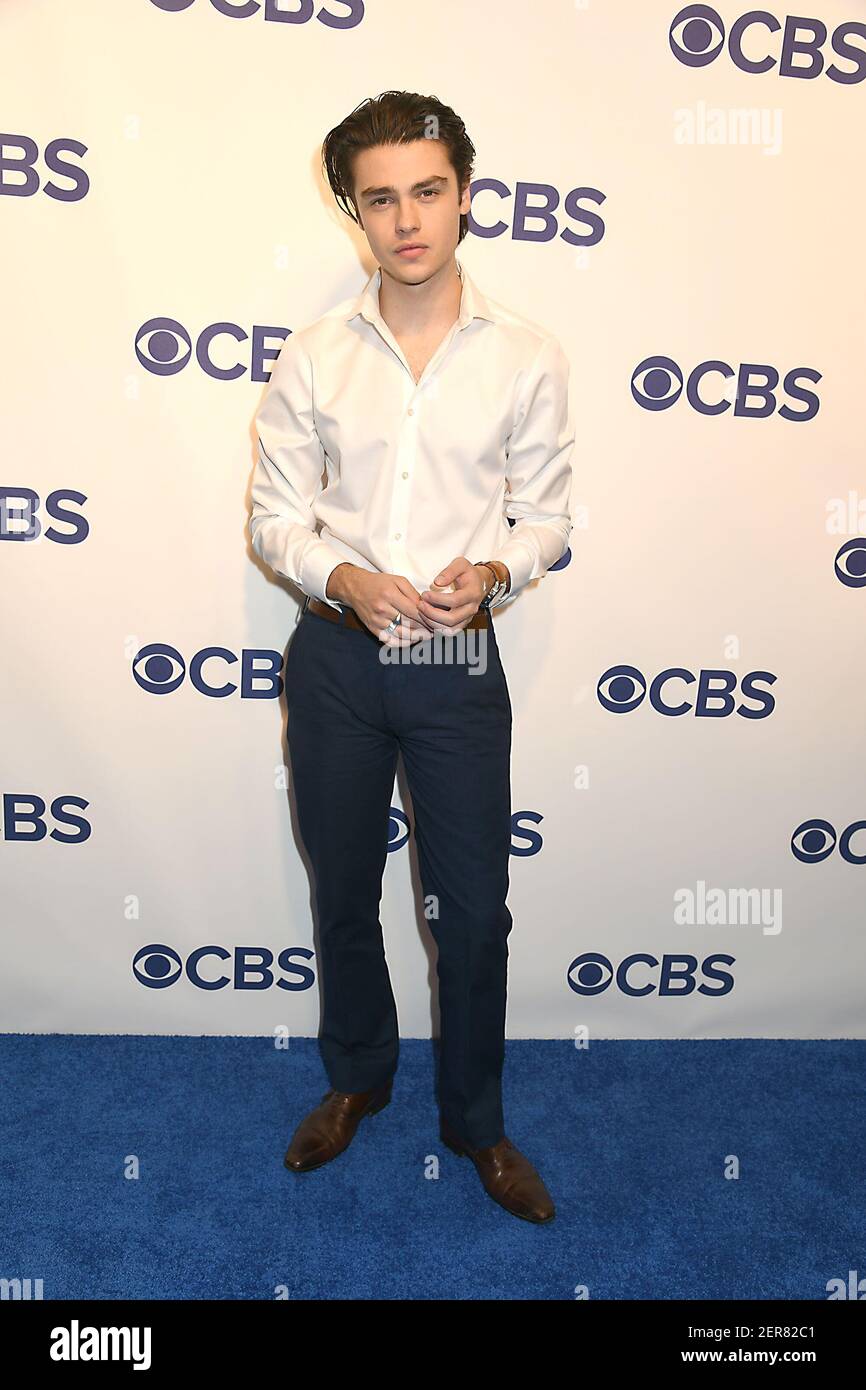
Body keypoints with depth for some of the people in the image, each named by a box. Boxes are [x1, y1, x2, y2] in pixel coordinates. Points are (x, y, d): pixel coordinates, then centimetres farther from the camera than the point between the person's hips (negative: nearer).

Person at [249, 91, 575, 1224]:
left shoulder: (527, 357, -1)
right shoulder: (313, 356, 0)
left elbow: (549, 514, 3)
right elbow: (276, 513, 1)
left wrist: (493, 571, -19)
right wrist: (346, 579, -18)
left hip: (460, 665, -1)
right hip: (336, 660, 2)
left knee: (475, 914, 8)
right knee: (343, 896, 17)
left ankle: (475, 1120, 34)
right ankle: (358, 1078, 44)